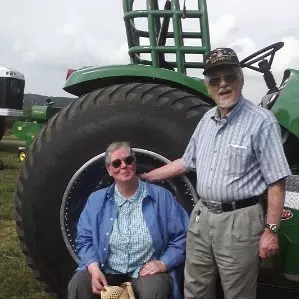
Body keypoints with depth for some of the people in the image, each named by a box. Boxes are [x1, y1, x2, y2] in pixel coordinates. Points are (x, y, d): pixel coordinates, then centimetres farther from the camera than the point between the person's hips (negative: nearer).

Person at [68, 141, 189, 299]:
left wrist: (163, 263, -11)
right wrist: (94, 268, -10)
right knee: (78, 284, -24)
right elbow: (84, 239, 7)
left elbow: (181, 237, 1)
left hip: (146, 273, -2)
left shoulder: (161, 197, 0)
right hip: (108, 274, 3)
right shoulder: (96, 199, 7)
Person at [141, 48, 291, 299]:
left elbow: (276, 182, -13)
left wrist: (271, 230, -16)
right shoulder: (207, 119, 9)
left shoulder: (261, 122, -13)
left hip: (239, 222, -6)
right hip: (201, 217, 7)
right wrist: (143, 177, 21)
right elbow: (186, 162, 19)